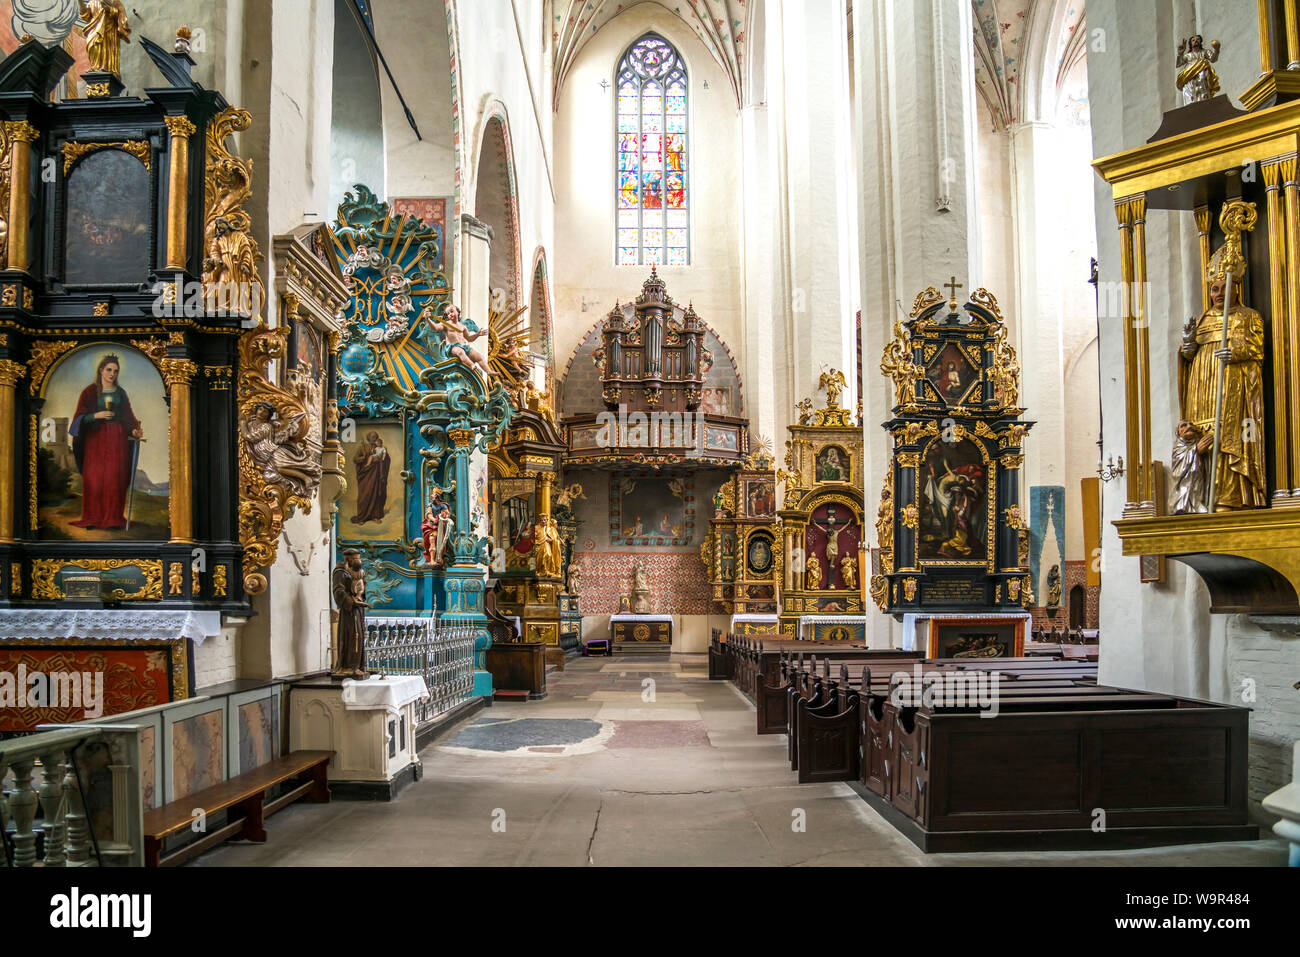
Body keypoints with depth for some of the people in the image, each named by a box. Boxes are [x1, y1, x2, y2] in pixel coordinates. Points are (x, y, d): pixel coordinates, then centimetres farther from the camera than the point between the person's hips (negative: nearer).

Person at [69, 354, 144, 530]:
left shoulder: (121, 393, 13)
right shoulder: (89, 392, 5)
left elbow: (128, 416, 11)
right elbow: (79, 416, 0)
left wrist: (135, 430, -7)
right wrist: (97, 415, -16)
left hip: (117, 438, 2)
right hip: (96, 437, -2)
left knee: (115, 478, -3)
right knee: (94, 478, -5)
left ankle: (114, 519, 0)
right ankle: (93, 518, 2)